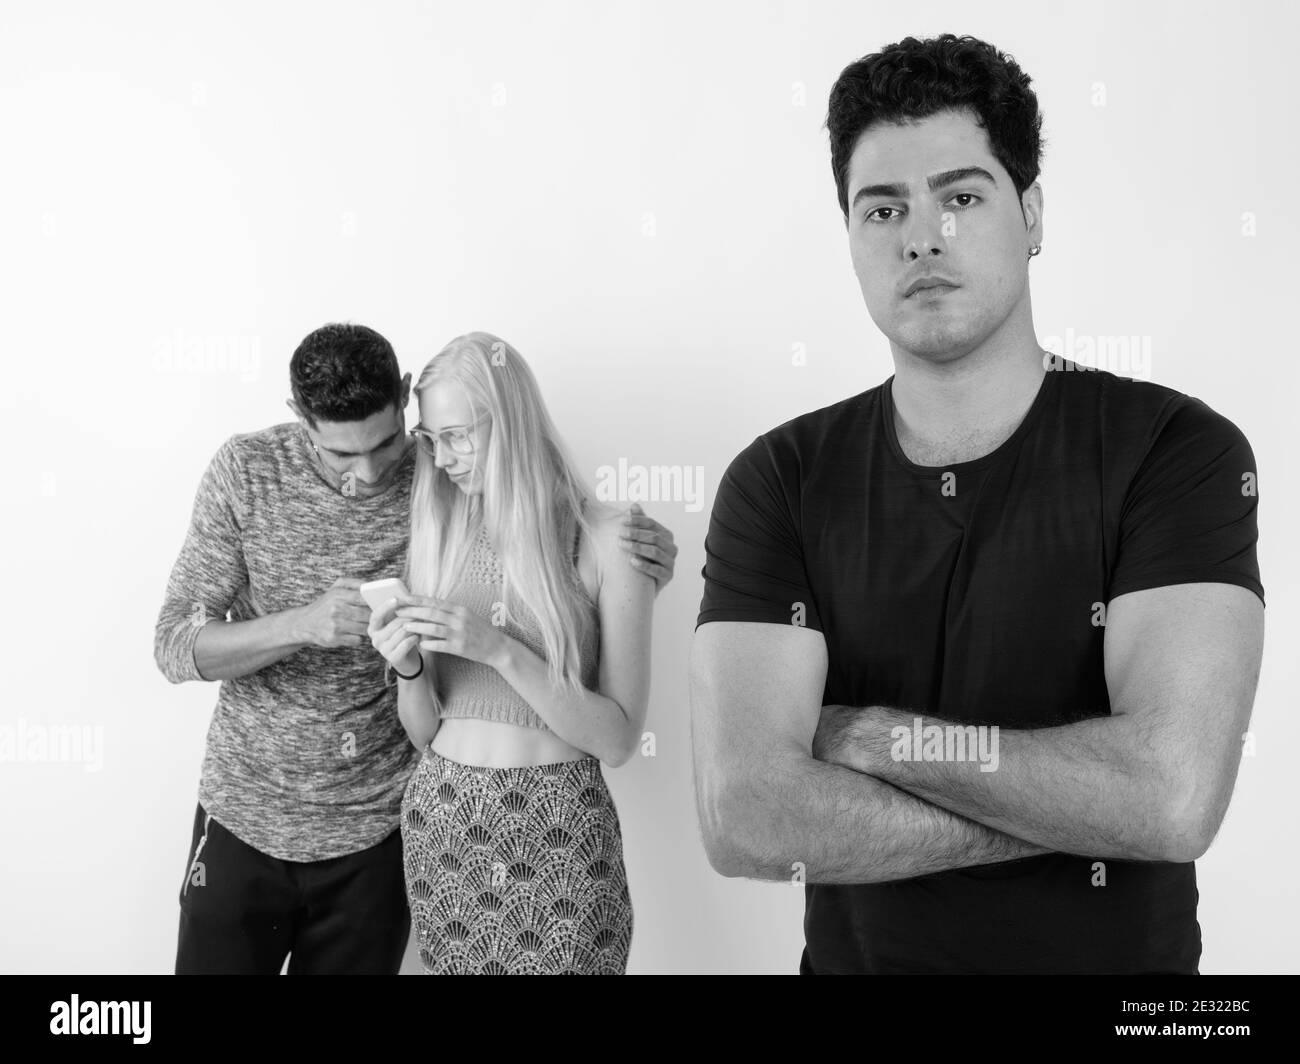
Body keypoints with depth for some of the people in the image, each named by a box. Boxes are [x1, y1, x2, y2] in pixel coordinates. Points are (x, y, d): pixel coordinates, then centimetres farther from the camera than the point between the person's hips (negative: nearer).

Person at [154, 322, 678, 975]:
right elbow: (174, 646, -11)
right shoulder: (247, 470, -9)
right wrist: (302, 624, -29)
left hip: (375, 838, 0)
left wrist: (640, 575, -22)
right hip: (243, 822, 1)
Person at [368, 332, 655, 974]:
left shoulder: (605, 540, -10)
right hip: (441, 824, 4)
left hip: (560, 838, -4)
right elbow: (424, 733, 8)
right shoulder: (436, 539, 4)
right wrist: (408, 670, -13)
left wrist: (500, 650, -21)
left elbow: (618, 739, -11)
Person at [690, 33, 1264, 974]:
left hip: (1120, 952, -1)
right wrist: (1085, 808, -21)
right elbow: (745, 819, -21)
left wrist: (862, 733, -19)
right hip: (852, 953, 1)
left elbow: (1174, 793, -26)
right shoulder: (777, 481, -10)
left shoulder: (1177, 449, -14)